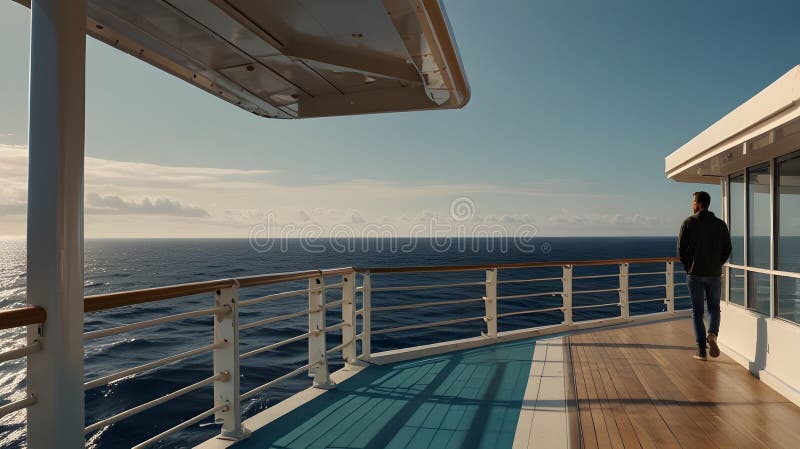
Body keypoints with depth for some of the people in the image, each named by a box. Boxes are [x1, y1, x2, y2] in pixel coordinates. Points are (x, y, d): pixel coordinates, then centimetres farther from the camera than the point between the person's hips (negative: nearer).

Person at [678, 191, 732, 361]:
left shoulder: (689, 223, -6)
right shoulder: (720, 224, 3)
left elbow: (681, 249, -7)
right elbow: (727, 250, 4)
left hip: (694, 275, -2)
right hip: (715, 275, 2)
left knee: (697, 311, 6)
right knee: (714, 307, 17)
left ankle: (701, 351, 7)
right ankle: (712, 334, -10)